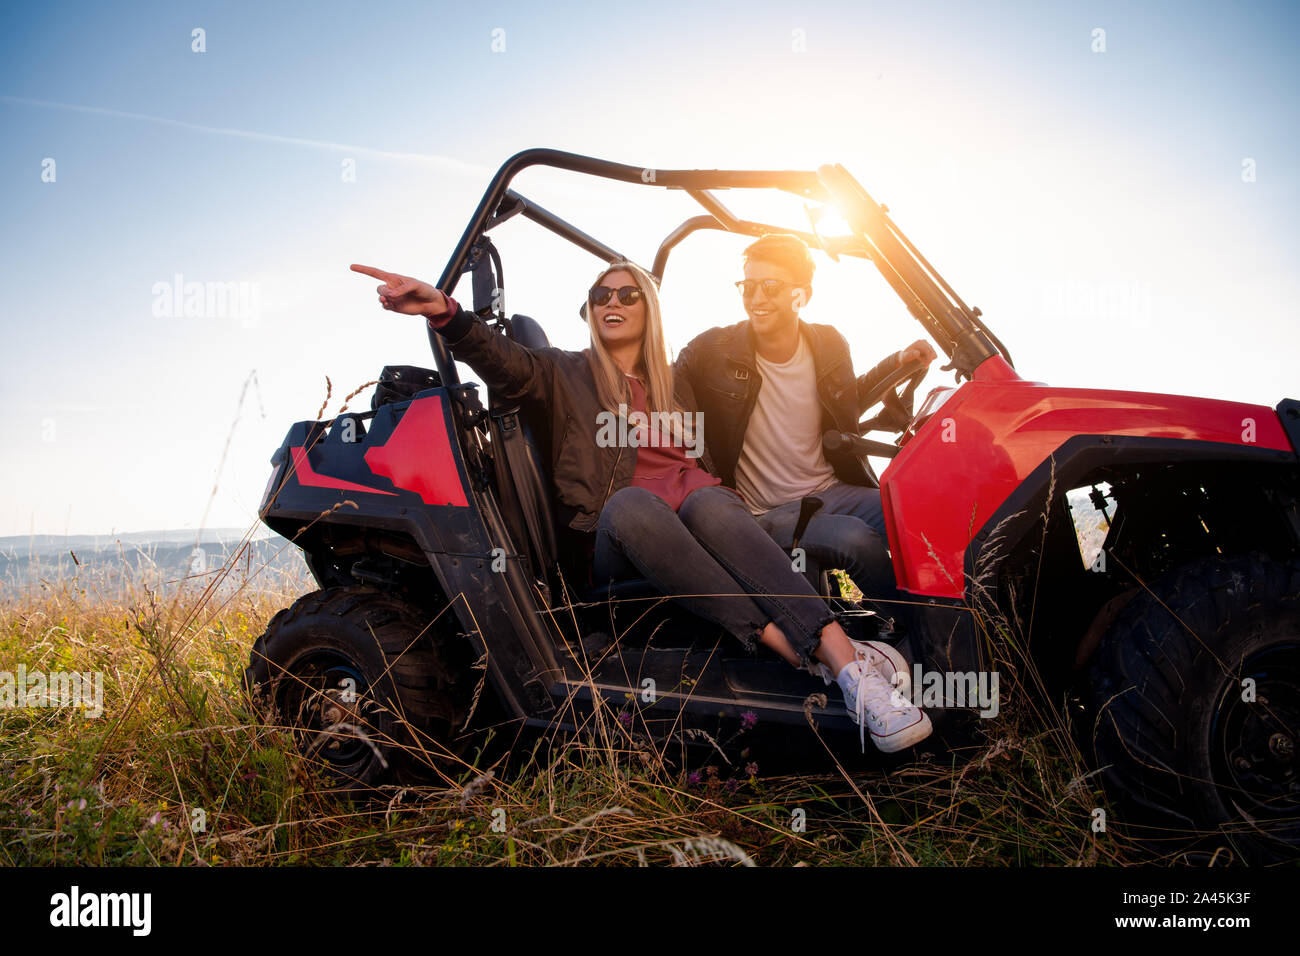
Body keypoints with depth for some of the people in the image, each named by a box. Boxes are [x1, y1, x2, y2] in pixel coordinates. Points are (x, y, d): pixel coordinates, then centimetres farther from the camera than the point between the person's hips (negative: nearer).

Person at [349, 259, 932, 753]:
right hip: (614, 537, -2)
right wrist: (444, 312, -24)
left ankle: (847, 662, -52)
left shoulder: (675, 384, 28)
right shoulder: (565, 374, 17)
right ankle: (791, 649, -46)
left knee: (709, 504, -35)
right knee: (629, 503, -38)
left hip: (694, 508, 2)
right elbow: (505, 364, -6)